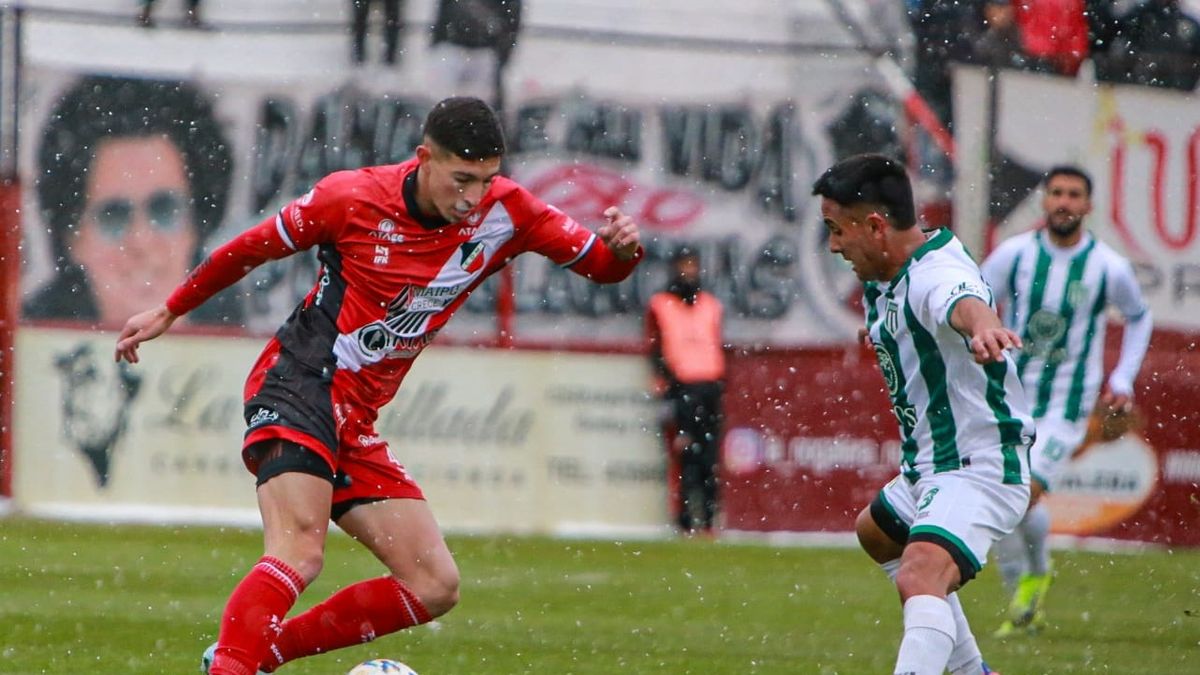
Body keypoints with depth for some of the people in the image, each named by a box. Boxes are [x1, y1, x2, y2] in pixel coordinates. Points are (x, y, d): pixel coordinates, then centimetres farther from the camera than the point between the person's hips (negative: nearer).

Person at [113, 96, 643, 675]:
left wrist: (621, 248, -20)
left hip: (356, 422, 6)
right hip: (298, 386, -6)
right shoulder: (354, 198, -9)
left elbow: (600, 267, 5)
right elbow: (253, 248, 6)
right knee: (300, 556, -29)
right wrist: (169, 311, 15)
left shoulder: (505, 212, 0)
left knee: (435, 588, -1)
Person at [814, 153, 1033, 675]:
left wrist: (982, 324, -72)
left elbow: (962, 302, -53)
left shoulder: (936, 274, -26)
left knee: (920, 579, -34)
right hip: (928, 471, 12)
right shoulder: (880, 280, 6)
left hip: (979, 469, -12)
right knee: (876, 532, 38)